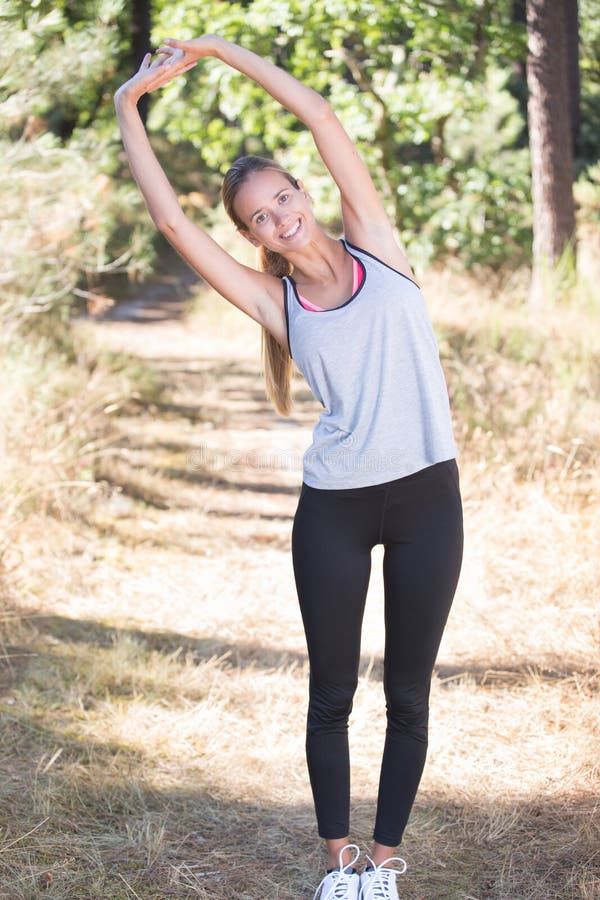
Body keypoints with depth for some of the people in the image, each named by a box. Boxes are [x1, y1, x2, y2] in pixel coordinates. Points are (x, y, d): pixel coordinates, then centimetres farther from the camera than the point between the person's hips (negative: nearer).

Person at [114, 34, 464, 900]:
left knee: (408, 694, 6)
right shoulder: (277, 301, 4)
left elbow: (322, 117, -2)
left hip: (425, 498, 0)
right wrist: (128, 107, 4)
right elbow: (172, 219, -1)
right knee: (332, 692, 7)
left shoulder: (378, 247, 3)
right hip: (333, 509, 1)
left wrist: (217, 47, 1)